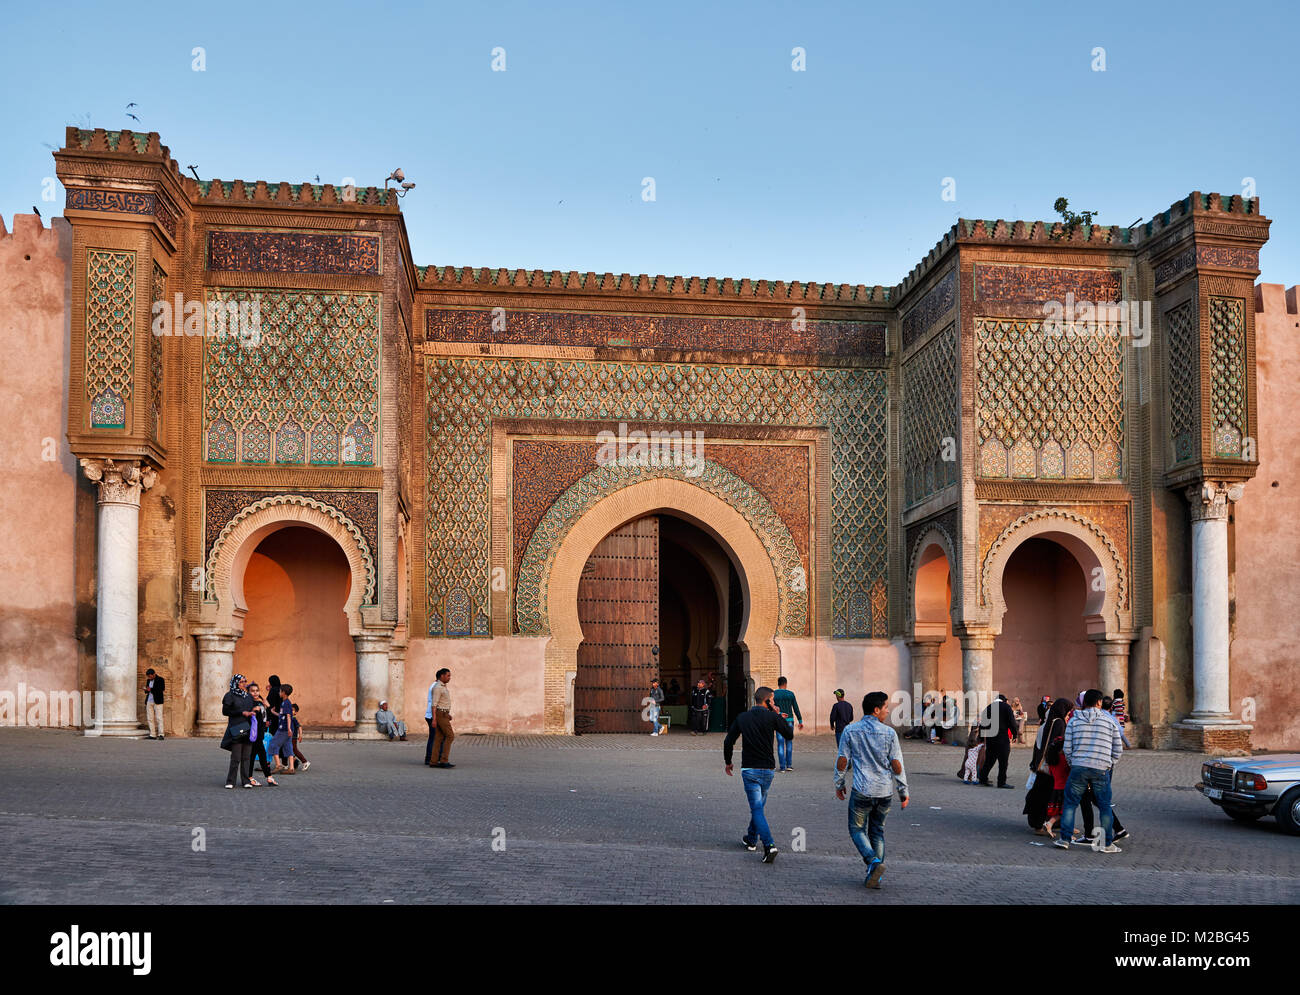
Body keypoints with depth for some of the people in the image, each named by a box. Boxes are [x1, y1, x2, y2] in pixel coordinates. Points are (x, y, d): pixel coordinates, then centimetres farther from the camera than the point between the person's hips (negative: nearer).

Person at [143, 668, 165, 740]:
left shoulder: (160, 680, -3)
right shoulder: (148, 680, 16)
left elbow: (162, 689, -14)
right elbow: (148, 690, 23)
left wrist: (151, 689, -19)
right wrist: (146, 690, -2)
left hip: (157, 701, -6)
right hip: (149, 701, 6)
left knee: (159, 718, -8)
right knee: (150, 718, 3)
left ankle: (161, 735, -9)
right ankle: (152, 735, 5)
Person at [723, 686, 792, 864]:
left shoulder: (742, 718, 2)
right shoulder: (771, 717, -6)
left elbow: (728, 741, 6)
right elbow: (790, 735, 4)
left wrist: (728, 762, 20)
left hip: (749, 769, -1)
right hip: (767, 769, 1)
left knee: (757, 808, -6)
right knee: (759, 805, 21)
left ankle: (769, 845, -22)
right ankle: (751, 839, 33)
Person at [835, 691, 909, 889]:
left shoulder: (851, 731, -3)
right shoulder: (889, 733, -4)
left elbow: (842, 761, -1)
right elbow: (897, 765, -4)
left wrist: (839, 785, 13)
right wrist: (903, 792, 5)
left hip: (862, 790, -2)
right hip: (885, 791, 2)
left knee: (857, 829, 12)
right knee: (877, 831, 16)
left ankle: (873, 862, -13)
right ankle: (875, 876, 14)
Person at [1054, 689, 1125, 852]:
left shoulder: (1073, 721, 6)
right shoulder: (1109, 722, 5)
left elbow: (1067, 748, 3)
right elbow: (1118, 750, 7)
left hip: (1078, 767, 1)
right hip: (1101, 771, -1)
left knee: (1070, 803, 9)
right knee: (1105, 806, 8)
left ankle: (1064, 839, 7)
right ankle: (1108, 844, 10)